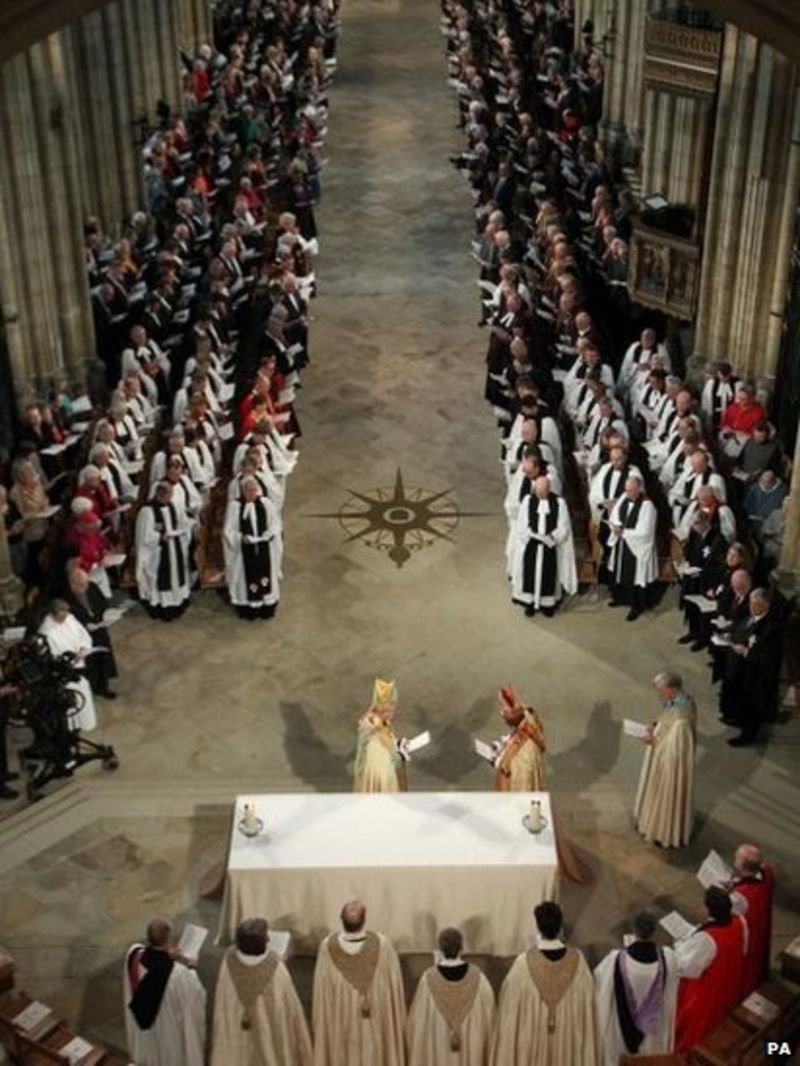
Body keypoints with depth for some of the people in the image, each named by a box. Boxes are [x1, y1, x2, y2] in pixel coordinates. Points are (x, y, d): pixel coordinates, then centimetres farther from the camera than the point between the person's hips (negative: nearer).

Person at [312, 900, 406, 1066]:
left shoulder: (328, 946, -22)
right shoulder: (382, 944, -23)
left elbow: (321, 989, -10)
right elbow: (394, 984, -12)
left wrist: (320, 1021, 6)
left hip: (339, 1020, 1)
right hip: (377, 1020, -1)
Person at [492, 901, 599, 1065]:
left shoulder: (524, 964, -20)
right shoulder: (577, 961, -12)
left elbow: (510, 1014, -12)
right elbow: (587, 1012, -3)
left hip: (530, 1046, -2)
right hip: (569, 1045, 2)